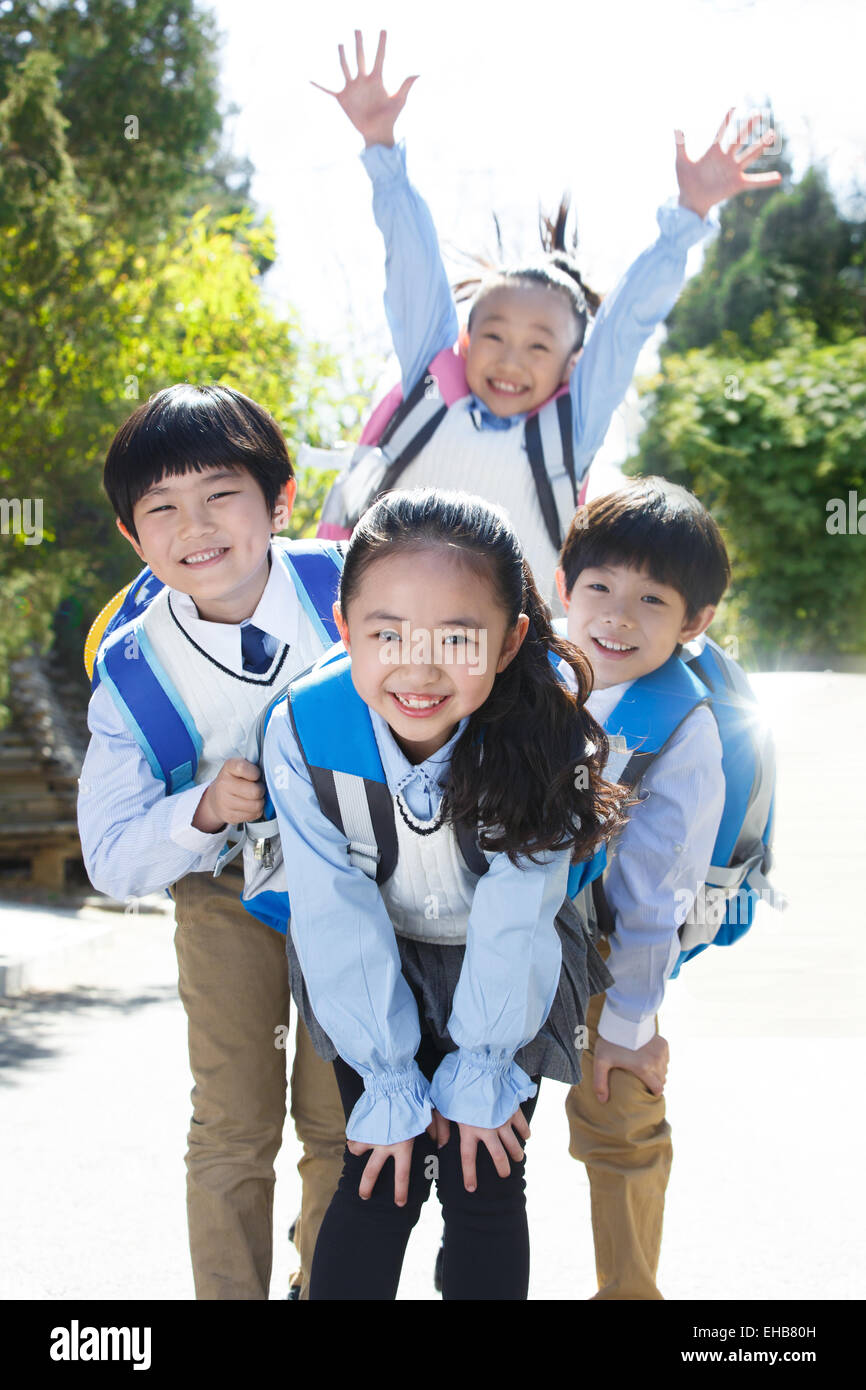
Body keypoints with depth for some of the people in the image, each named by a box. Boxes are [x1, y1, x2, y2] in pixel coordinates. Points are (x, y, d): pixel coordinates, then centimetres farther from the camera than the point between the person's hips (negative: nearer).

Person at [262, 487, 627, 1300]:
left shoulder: (543, 732, -30)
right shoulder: (303, 730, -27)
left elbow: (514, 918, -21)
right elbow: (339, 920, -19)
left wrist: (480, 1068, -14)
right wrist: (390, 1084, -15)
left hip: (508, 977, 0)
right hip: (379, 972, 0)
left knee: (485, 1187, -2)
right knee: (378, 1179, -4)